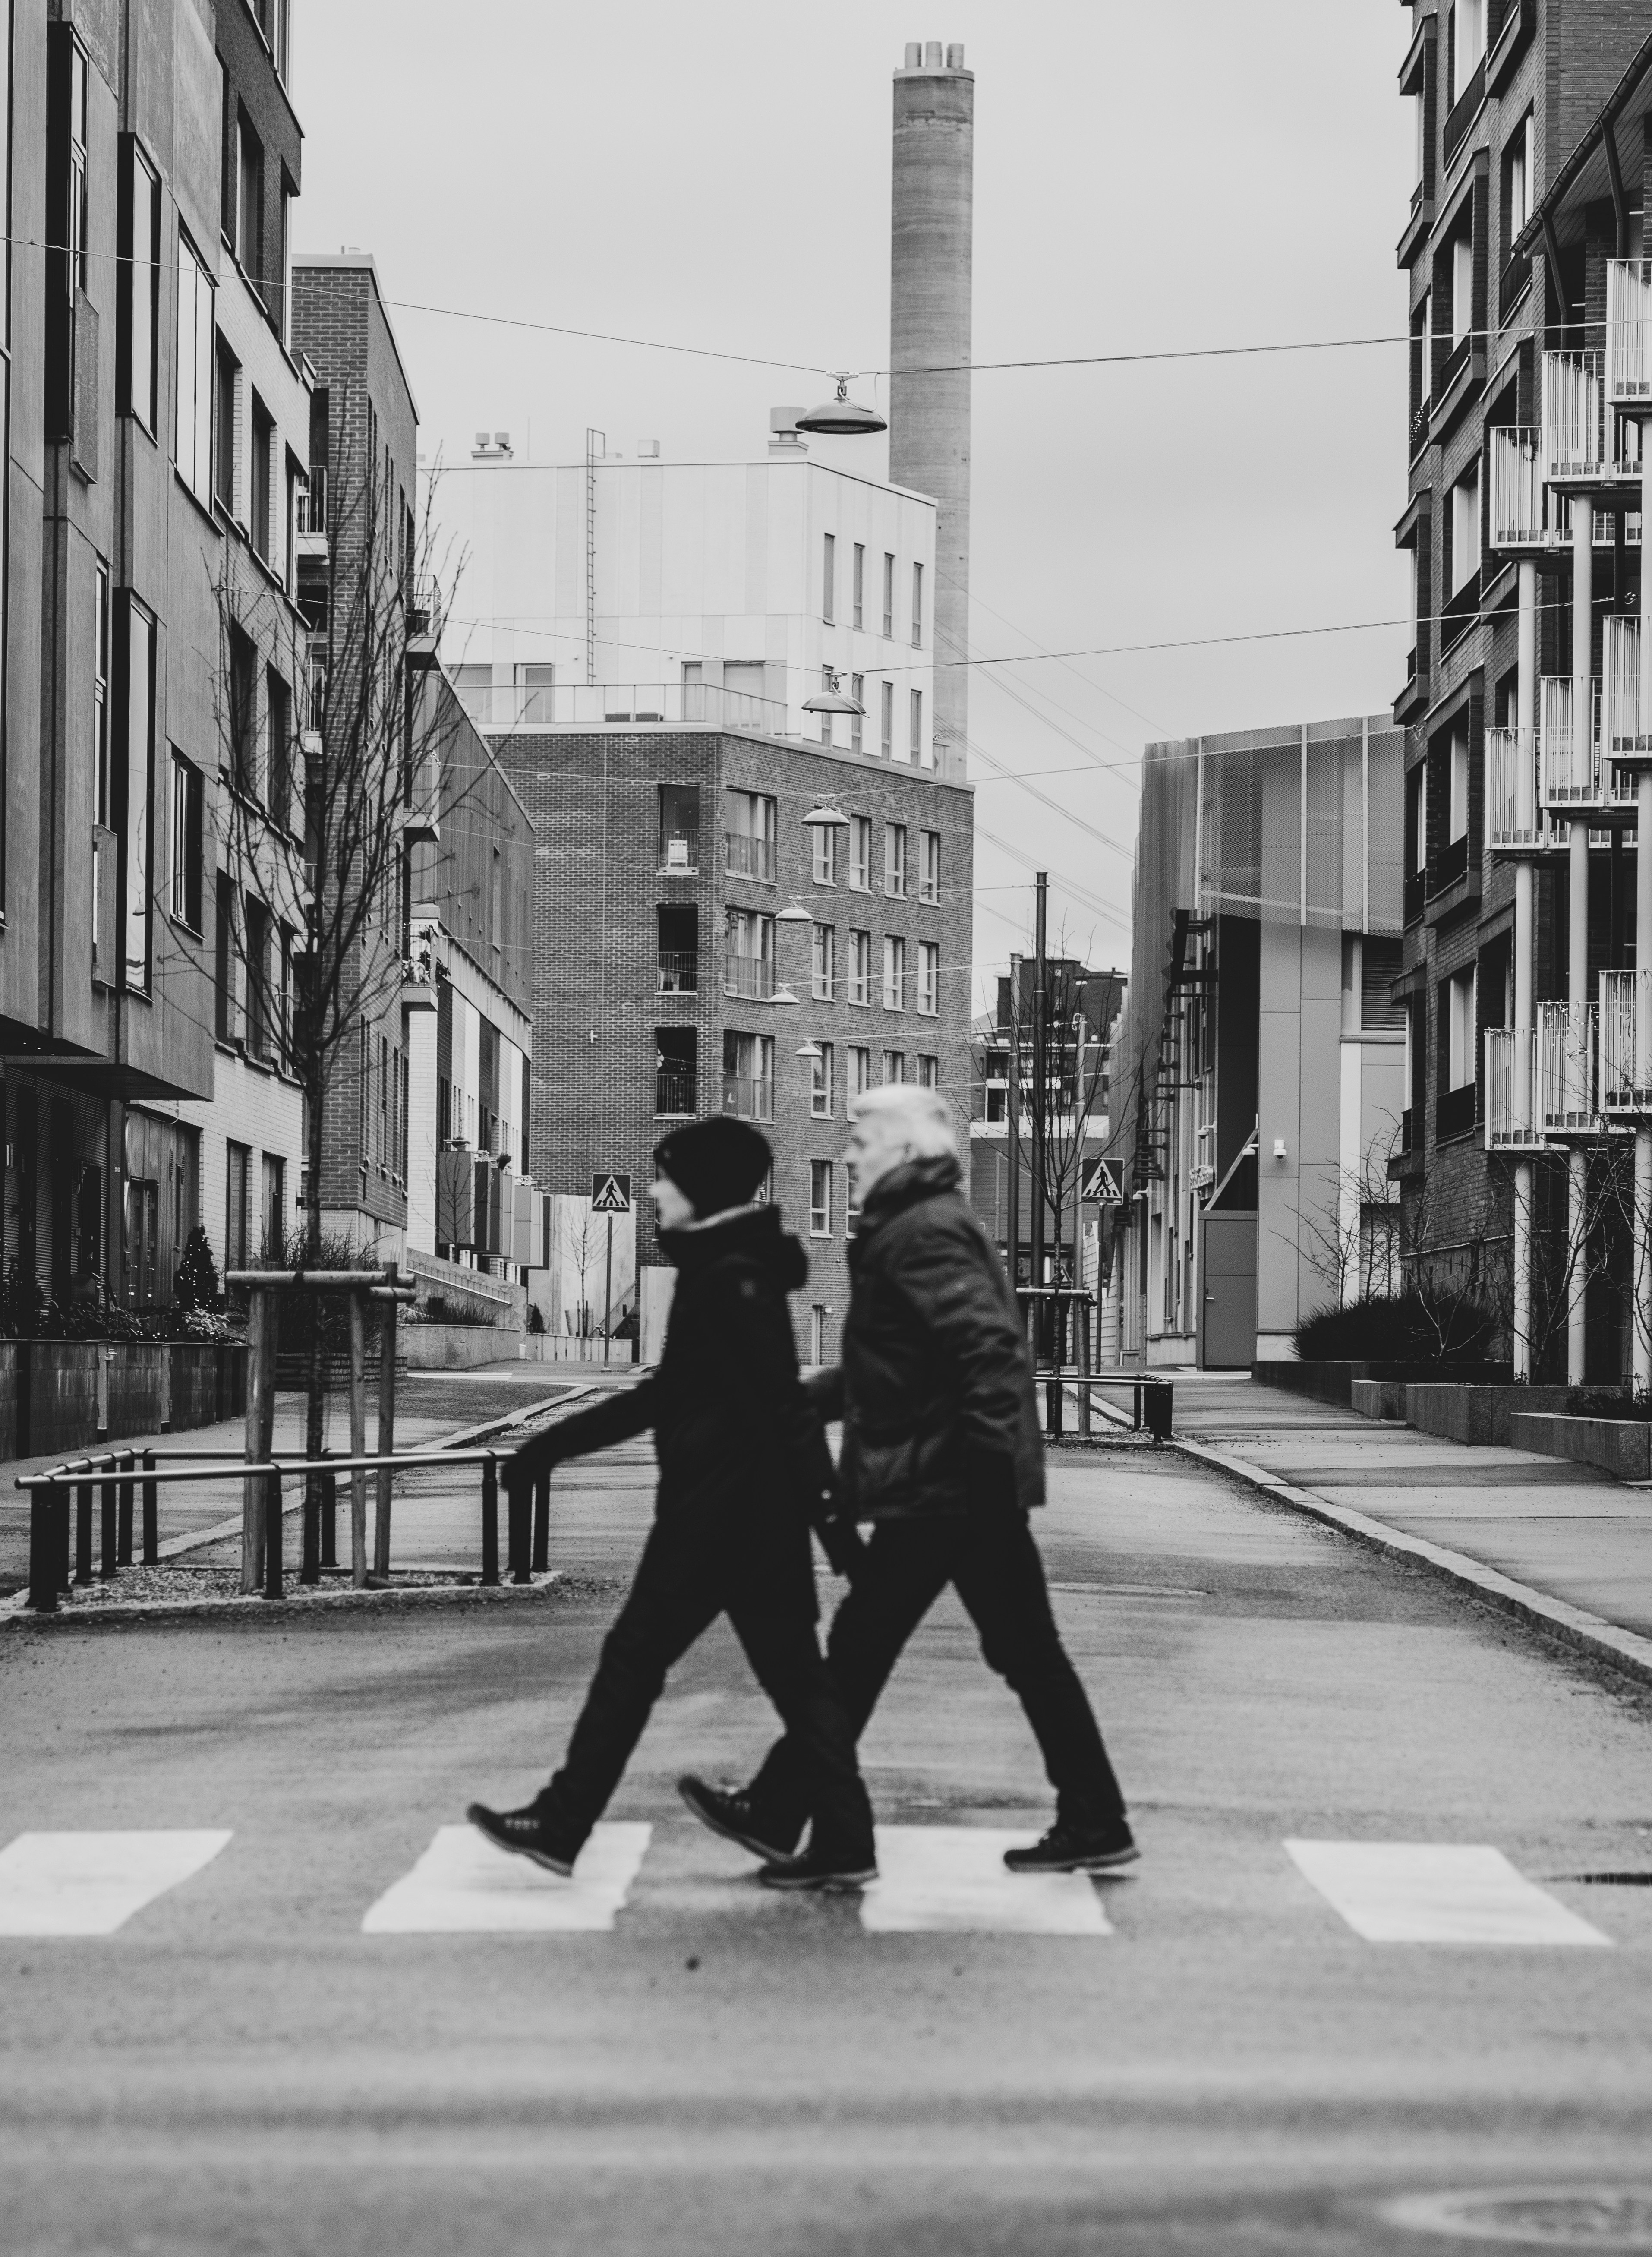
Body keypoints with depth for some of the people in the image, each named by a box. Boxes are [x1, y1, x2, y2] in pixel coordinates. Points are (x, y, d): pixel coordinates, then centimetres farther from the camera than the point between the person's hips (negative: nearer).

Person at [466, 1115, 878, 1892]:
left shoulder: (729, 1277, -14)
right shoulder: (725, 1270, 16)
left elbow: (779, 1406, -20)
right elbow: (670, 1392, 24)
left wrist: (816, 1499, -24)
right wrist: (553, 1445, 26)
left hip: (720, 1511, -9)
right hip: (760, 1511, 9)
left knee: (634, 1658, 0)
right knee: (793, 1673, 6)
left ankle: (560, 1825, 8)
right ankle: (843, 1843, 4)